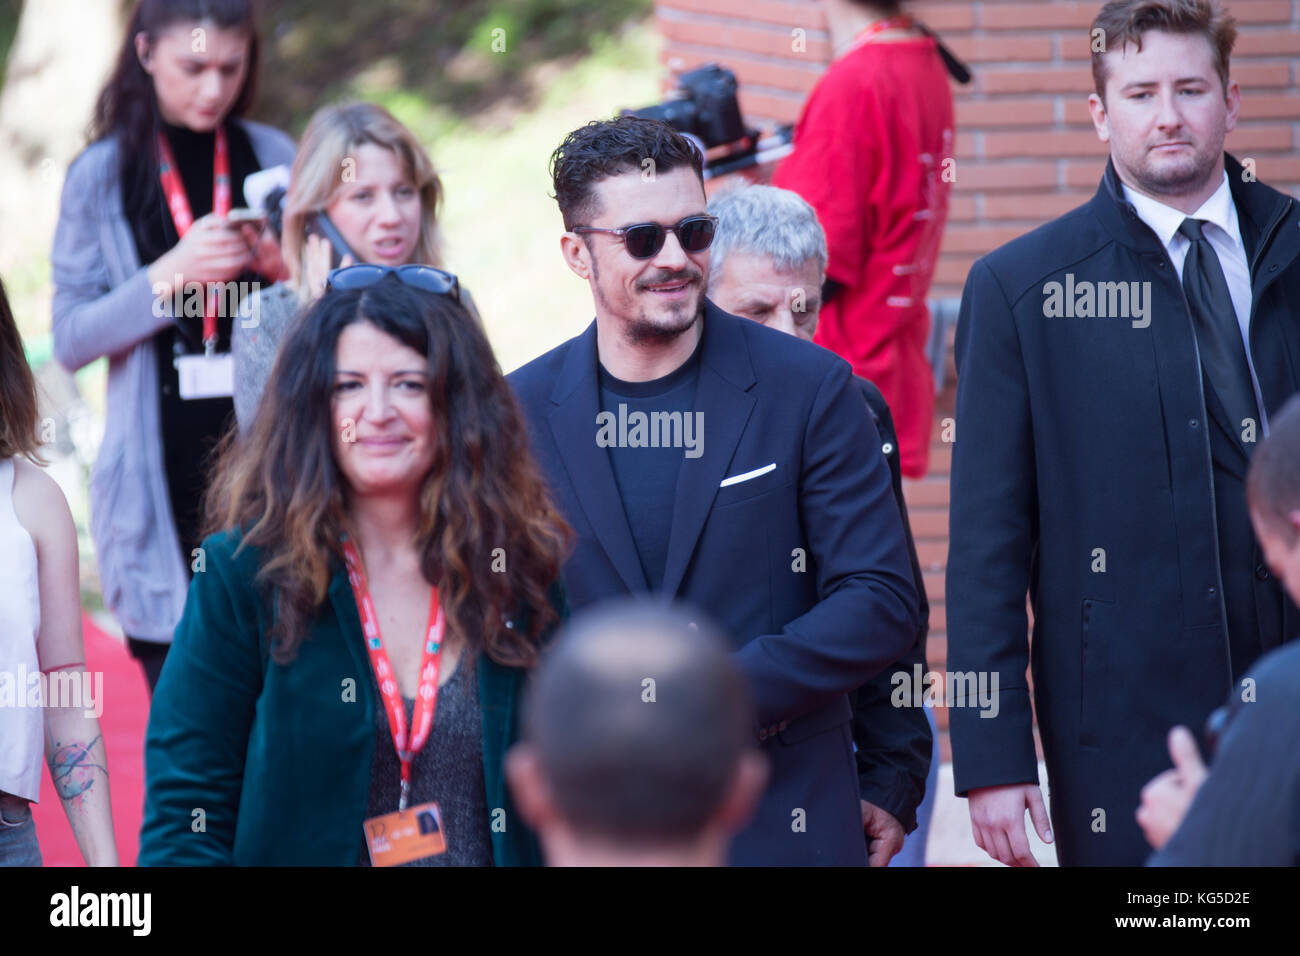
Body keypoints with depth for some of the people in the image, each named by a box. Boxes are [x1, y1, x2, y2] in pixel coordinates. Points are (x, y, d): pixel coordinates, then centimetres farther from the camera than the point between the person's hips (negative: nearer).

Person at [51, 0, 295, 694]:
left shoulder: (275, 159, 10)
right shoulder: (103, 175, 5)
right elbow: (71, 339, 0)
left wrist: (291, 271, -6)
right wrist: (172, 274, -14)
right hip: (165, 474, -1)